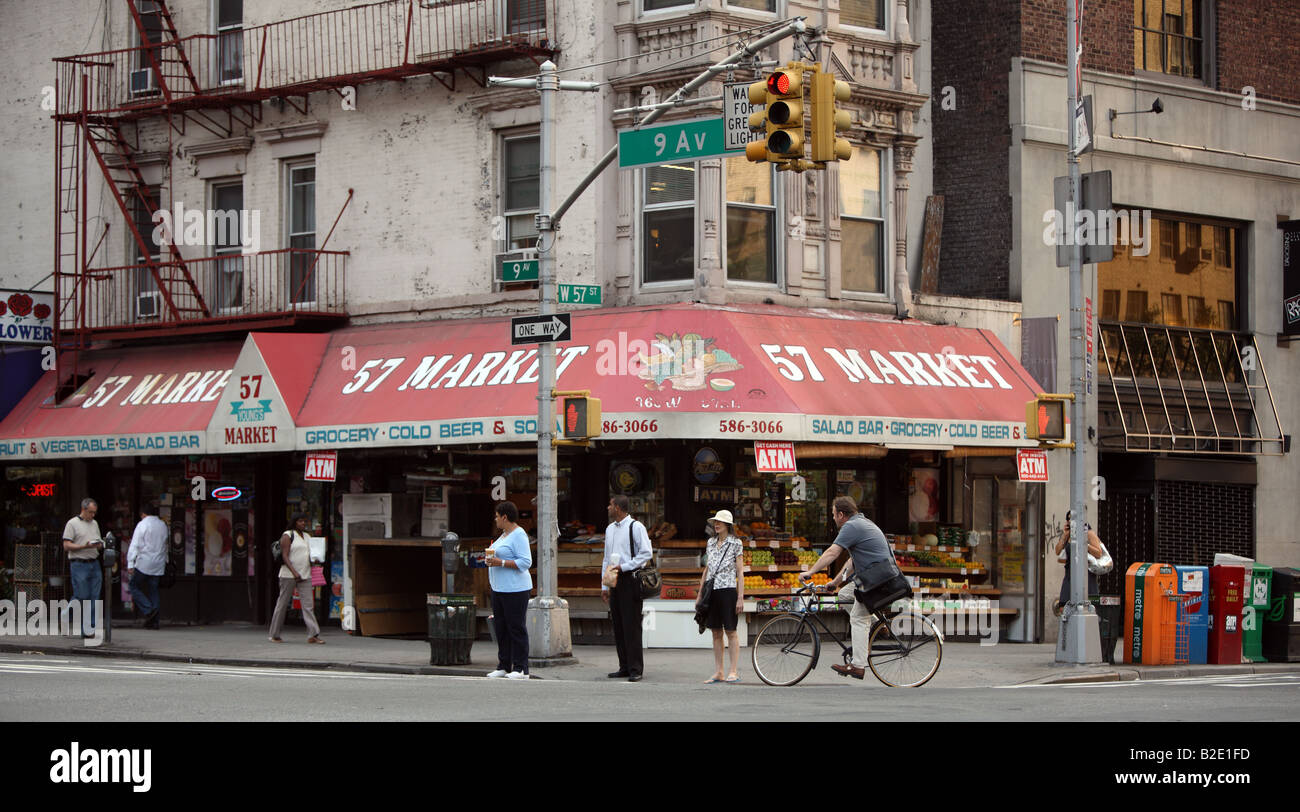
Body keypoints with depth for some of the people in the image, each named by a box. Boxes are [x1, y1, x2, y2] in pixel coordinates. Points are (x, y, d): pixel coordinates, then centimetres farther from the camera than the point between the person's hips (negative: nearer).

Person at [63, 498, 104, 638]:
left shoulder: (94, 524, 18)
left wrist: (100, 545, -1)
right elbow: (66, 546, -8)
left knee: (94, 599, 2)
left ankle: (89, 629, 5)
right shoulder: (72, 523, -2)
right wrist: (85, 546, -18)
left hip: (94, 564, 6)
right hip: (79, 564, -6)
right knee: (81, 597, -9)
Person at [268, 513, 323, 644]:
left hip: (305, 575, 6)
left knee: (308, 604, -5)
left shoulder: (306, 536, 18)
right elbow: (285, 556, -12)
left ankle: (313, 635, -12)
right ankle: (274, 635, 9)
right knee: (283, 604, 0)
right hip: (288, 575, -6)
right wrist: (294, 572, -22)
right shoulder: (288, 535, -3)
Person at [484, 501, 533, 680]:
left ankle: (521, 668, -6)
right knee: (501, 627, 9)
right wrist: (491, 560, 8)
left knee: (516, 628, -8)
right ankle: (504, 666, 14)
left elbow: (525, 562, -19)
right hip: (499, 589, 10)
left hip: (515, 589, -10)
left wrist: (501, 563, -21)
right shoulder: (504, 534, 18)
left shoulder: (519, 535, -12)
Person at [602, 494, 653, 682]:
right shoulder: (610, 529, 18)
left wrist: (622, 567, -15)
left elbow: (646, 553, -11)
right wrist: (604, 585, 17)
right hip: (614, 581, 8)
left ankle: (635, 669, -7)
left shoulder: (636, 527, -5)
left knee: (631, 625, -9)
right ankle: (624, 667, 12)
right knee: (618, 625, 7)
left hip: (630, 578, -7)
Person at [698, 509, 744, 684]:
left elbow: (740, 572, -4)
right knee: (716, 632, 6)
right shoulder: (711, 543, 12)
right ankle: (718, 672, 9)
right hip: (711, 591, 5)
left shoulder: (735, 544, -2)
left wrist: (740, 598, -9)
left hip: (727, 590, -5)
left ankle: (733, 672, -1)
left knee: (730, 631, -3)